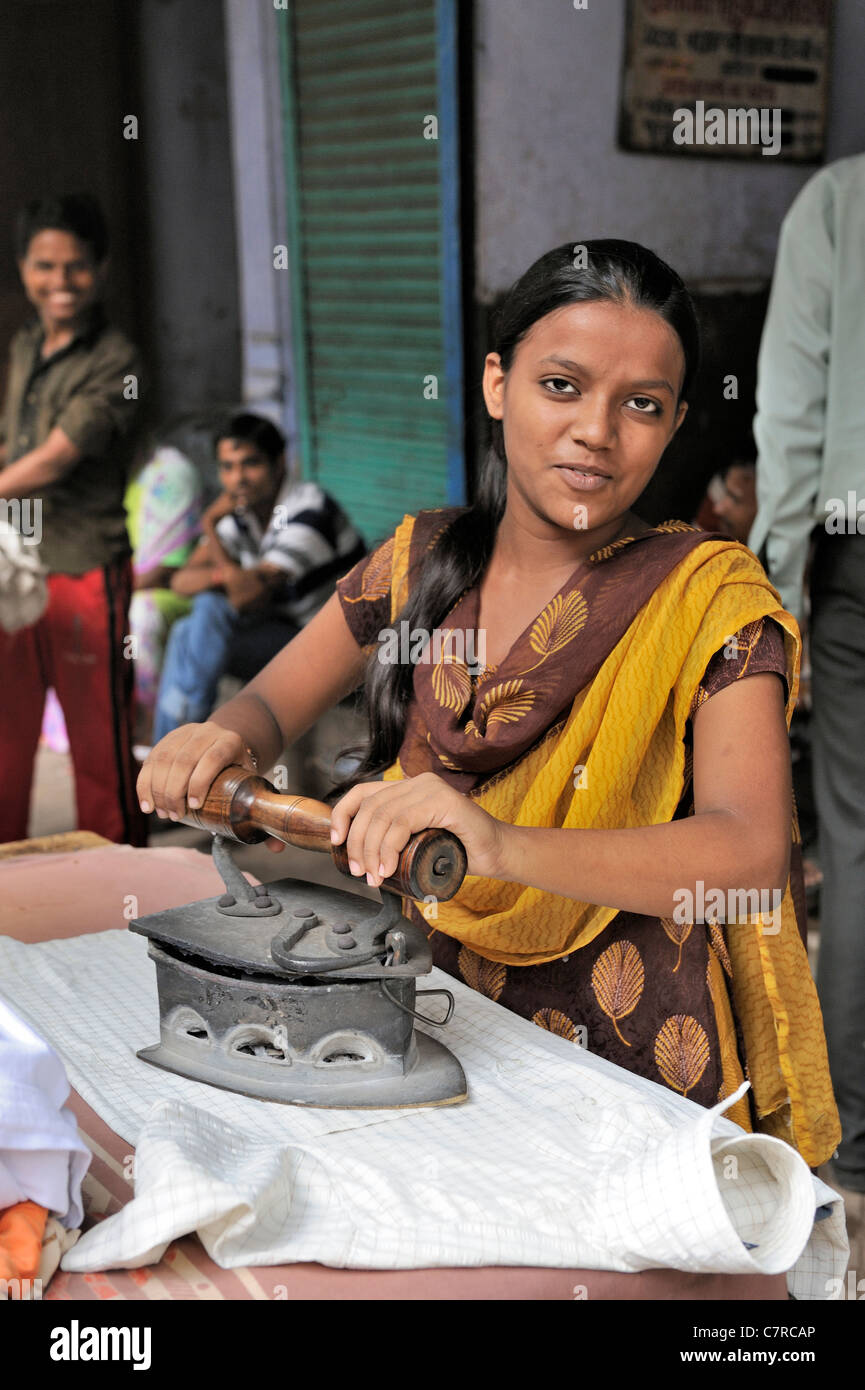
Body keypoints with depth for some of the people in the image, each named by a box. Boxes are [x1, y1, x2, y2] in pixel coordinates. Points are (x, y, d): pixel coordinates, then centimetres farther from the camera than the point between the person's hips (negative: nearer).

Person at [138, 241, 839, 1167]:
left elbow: (751, 853, -22)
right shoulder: (421, 558, 5)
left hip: (630, 1075, -4)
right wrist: (222, 743, -16)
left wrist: (503, 846, -39)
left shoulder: (710, 596, -9)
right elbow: (272, 706, 11)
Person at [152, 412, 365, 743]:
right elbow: (181, 581, 0)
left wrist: (210, 525, -14)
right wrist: (224, 575, -22)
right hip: (284, 632, 7)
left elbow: (247, 597, -25)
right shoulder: (241, 512, 5)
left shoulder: (307, 512, -19)